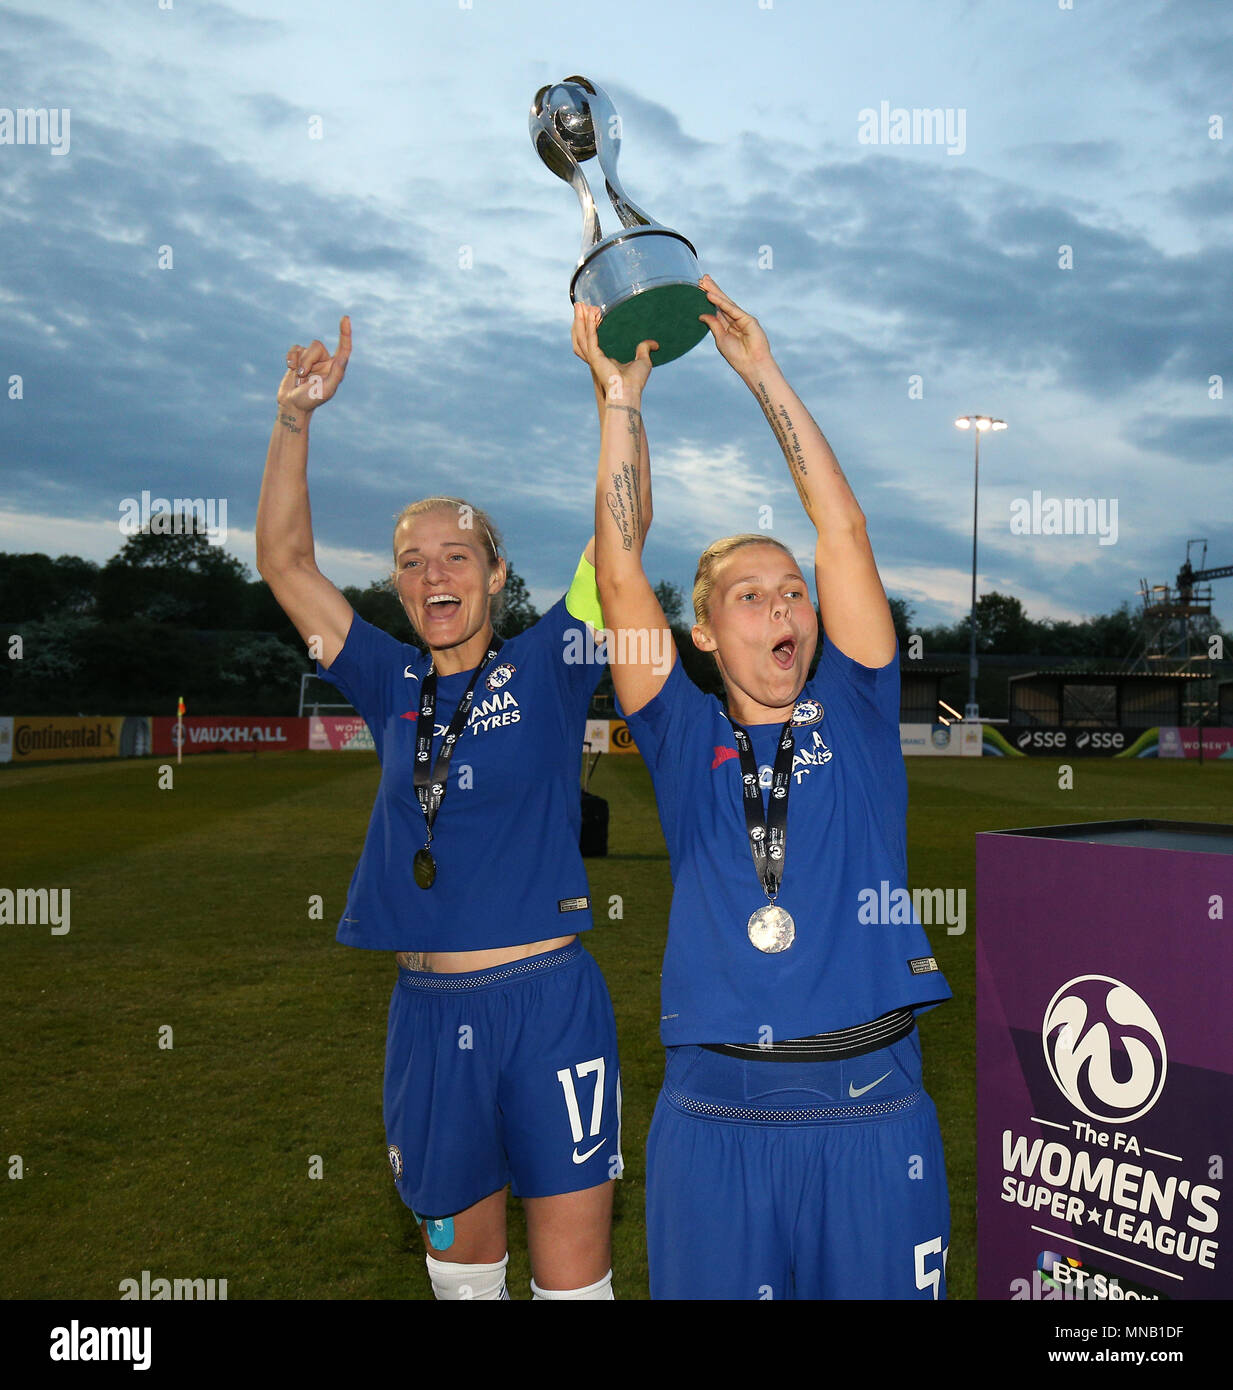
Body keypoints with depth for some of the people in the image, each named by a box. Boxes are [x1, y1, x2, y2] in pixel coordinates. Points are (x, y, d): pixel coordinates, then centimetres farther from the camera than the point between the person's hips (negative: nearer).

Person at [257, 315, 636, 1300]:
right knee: (461, 1262, 19)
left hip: (550, 1003, -3)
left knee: (572, 1275, 5)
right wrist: (295, 416, -2)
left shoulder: (544, 667, 0)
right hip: (428, 1009, 4)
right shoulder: (393, 688, 8)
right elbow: (284, 559, 6)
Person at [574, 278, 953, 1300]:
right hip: (714, 1109, 0)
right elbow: (621, 574, -1)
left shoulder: (854, 716, 8)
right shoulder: (687, 743, 6)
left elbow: (844, 533, 2)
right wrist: (622, 399, -1)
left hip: (873, 1105, 1)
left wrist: (762, 372, 2)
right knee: (713, 1288, 11)